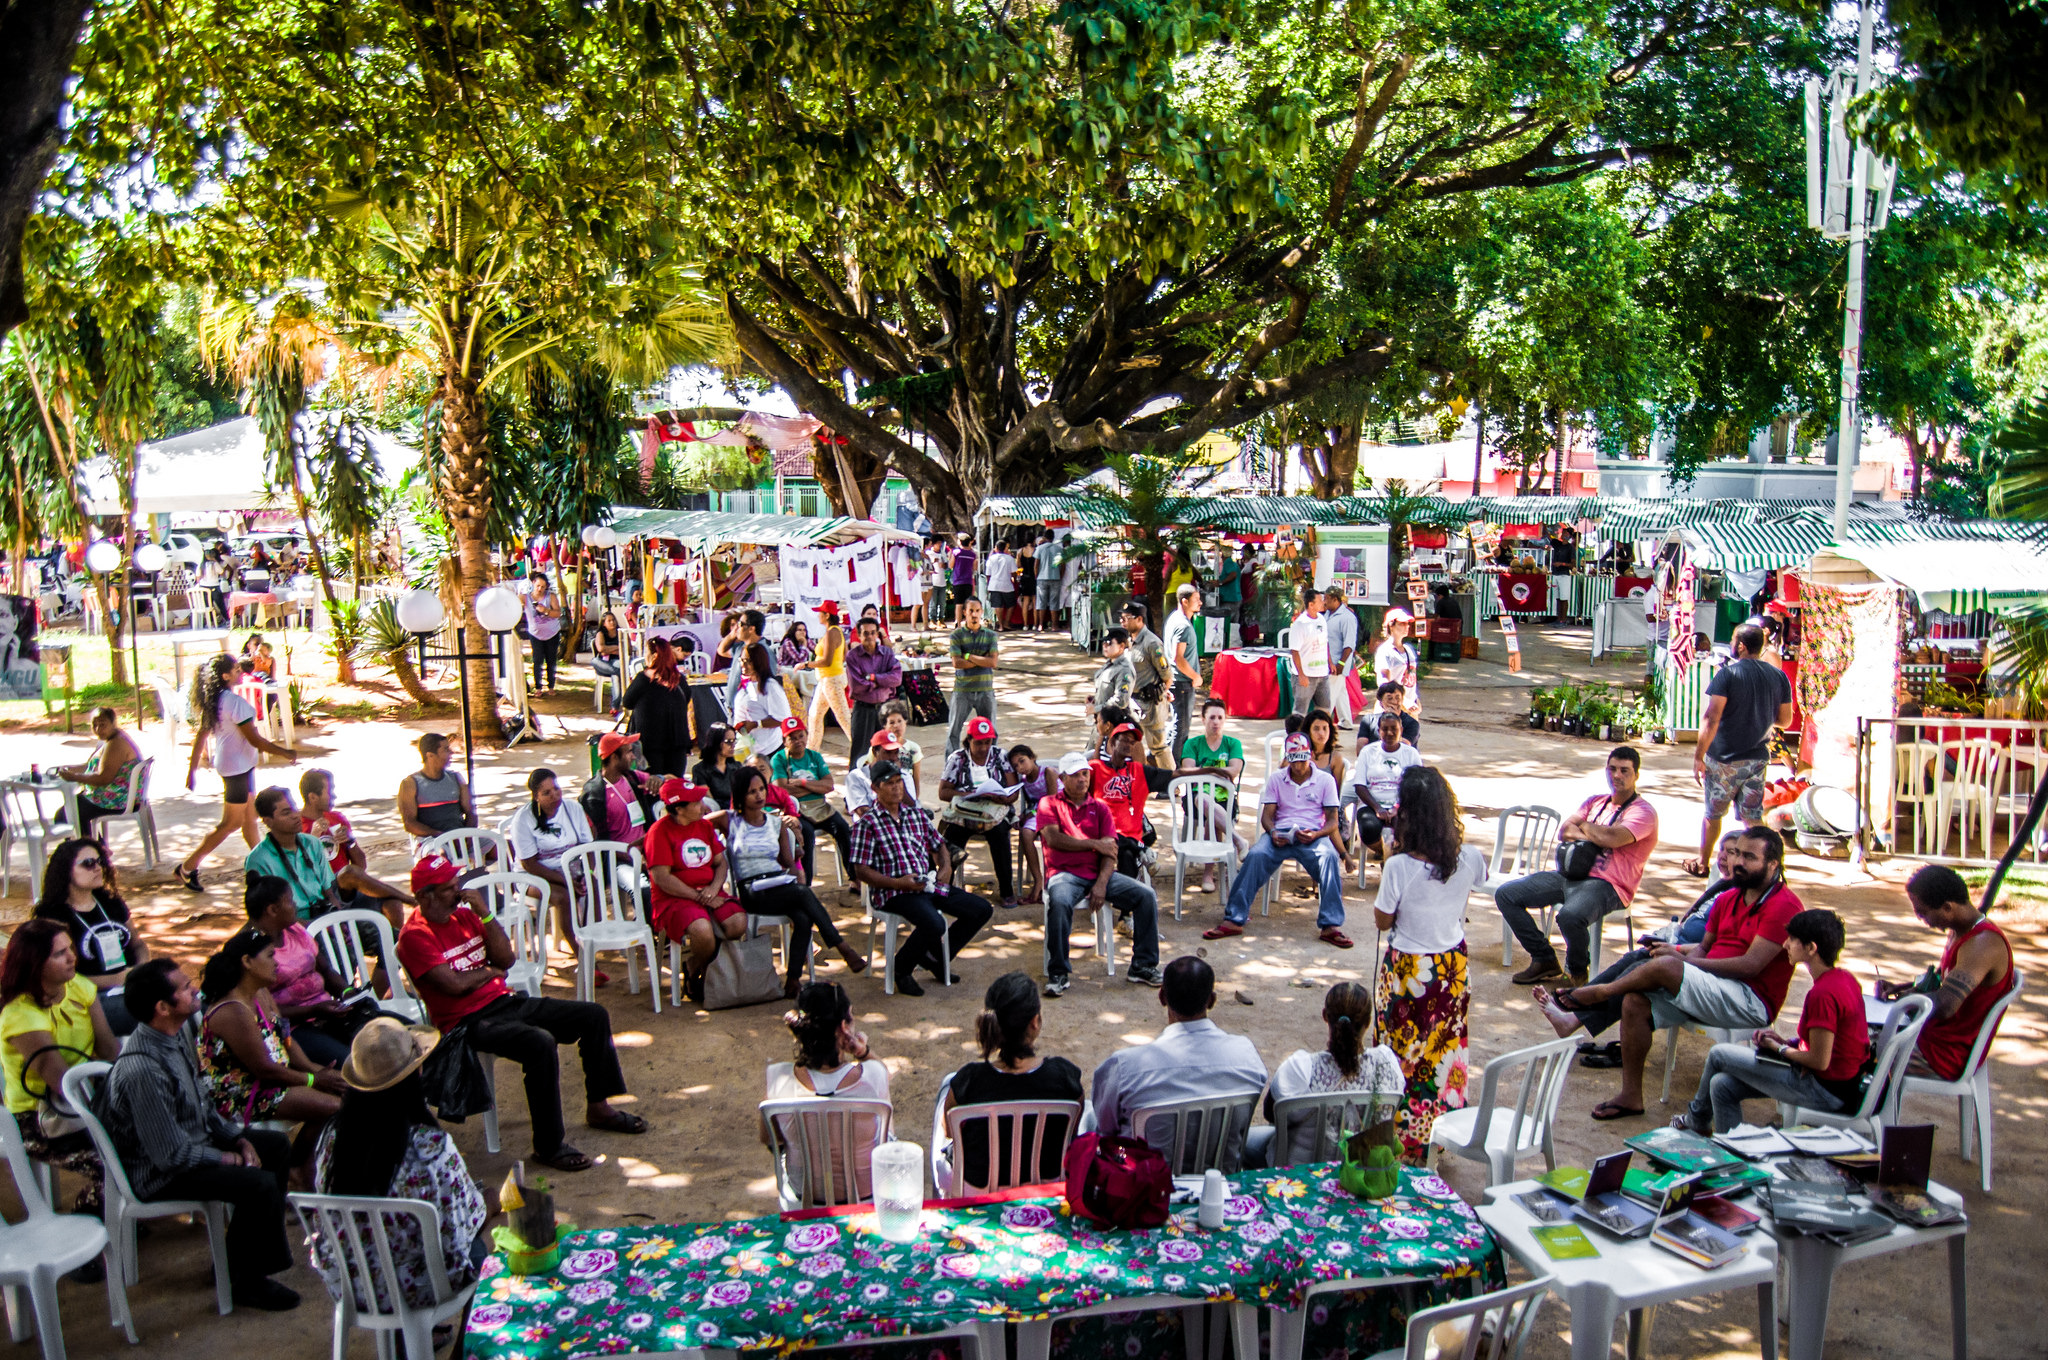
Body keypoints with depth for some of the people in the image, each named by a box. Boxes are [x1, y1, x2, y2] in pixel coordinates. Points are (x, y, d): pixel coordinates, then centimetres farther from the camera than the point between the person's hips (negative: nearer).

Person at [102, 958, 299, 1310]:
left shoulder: (176, 1034, -2)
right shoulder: (142, 1069, -32)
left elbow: (201, 1104, 12)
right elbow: (172, 1155, -27)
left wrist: (238, 1138, 1)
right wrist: (230, 1159, -13)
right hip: (159, 1172, -10)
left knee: (278, 1146, 12)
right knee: (259, 1184, -23)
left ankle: (250, 1244, 25)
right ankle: (246, 1282, -1)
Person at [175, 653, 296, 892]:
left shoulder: (212, 701, 5)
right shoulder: (235, 702, -22)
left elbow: (200, 735, 9)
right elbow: (254, 739, -21)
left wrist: (192, 768, 15)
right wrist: (284, 753, -11)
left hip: (225, 762, 9)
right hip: (237, 765, -9)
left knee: (249, 815, 18)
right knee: (232, 823, 0)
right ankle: (187, 867, 4)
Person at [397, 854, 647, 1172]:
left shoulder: (462, 914, 11)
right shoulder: (414, 936, -12)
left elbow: (505, 959, 6)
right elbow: (455, 984, -22)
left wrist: (485, 912, -4)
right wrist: (490, 971, -2)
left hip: (504, 1002, 9)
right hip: (469, 1022, -8)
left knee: (593, 1015, 2)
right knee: (540, 1043, -34)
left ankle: (598, 1107, 15)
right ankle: (548, 1146, -24)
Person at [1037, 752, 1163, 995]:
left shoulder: (1100, 807, 16)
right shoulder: (1049, 803, 9)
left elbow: (1109, 850, 5)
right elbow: (1053, 838, -8)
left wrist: (1102, 884, -13)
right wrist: (1095, 844, -5)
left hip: (1099, 873, 4)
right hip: (1065, 873, -4)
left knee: (1147, 895, -14)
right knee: (1059, 902, -37)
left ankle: (1143, 966, -4)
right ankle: (1058, 974, -23)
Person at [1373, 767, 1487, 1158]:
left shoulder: (1400, 867, -27)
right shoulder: (1470, 859, -15)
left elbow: (1382, 920, -12)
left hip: (1408, 970, -4)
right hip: (1453, 964, 4)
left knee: (1406, 1054, 13)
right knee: (1446, 1047, 20)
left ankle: (1408, 1139, 24)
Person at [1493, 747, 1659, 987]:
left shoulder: (1643, 812, -4)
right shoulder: (1596, 802, 19)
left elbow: (1613, 838, -22)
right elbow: (1564, 832, 8)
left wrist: (1584, 826, -2)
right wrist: (1597, 836, -12)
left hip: (1607, 885, -8)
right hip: (1572, 874, 8)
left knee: (1570, 916, -40)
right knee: (1506, 894, -3)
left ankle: (1578, 972, -7)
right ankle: (1545, 961, 5)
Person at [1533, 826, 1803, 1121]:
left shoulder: (1784, 905, -11)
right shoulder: (1728, 898, 15)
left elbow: (1750, 965, -18)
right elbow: (1705, 948, 17)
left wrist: (1684, 961, -15)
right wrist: (1684, 956, -8)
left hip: (1752, 1002, -8)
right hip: (1709, 992, 8)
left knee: (1663, 966, -27)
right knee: (1635, 1002, -13)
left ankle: (1599, 992, 0)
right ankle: (1630, 1097, -9)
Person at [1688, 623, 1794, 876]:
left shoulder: (1728, 673, -13)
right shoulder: (1779, 676, 1)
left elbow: (1711, 718, -18)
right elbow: (1785, 720, 8)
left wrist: (1698, 755, -15)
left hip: (1724, 758, -3)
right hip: (1758, 758, 3)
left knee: (1713, 813, 12)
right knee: (1753, 817, 8)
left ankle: (1702, 862, 26)